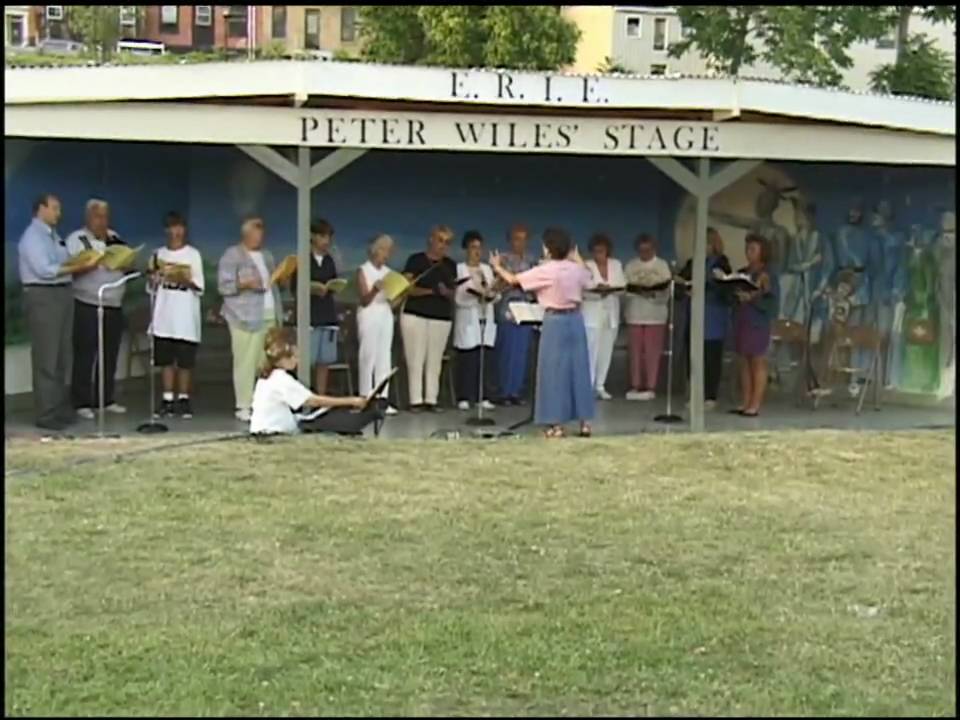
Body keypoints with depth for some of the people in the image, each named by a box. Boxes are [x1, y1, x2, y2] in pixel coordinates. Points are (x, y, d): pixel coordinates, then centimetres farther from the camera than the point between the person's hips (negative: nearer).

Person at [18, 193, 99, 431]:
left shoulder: (53, 235, 18)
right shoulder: (33, 236, -11)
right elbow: (44, 270, -21)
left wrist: (84, 263, -1)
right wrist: (80, 266, -21)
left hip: (62, 295, 9)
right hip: (43, 297, -9)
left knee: (61, 357, 13)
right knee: (46, 358, -6)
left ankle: (60, 408, 21)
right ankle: (45, 415, -2)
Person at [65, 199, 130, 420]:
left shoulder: (115, 239, 15)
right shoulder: (76, 240, -2)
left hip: (114, 307, 6)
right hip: (87, 307, -6)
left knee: (109, 356, 9)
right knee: (85, 356, -5)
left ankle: (105, 399, 17)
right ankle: (82, 403, -1)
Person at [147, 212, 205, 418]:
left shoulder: (193, 254, 3)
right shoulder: (159, 254, 10)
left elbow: (199, 288, -1)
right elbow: (151, 288, 11)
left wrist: (186, 280, -19)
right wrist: (154, 276, -8)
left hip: (186, 318, -2)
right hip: (164, 317, 2)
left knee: (185, 362, 0)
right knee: (166, 360, 4)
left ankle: (183, 399, 7)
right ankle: (168, 400, 9)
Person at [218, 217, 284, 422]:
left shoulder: (266, 255, 21)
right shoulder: (232, 255, 0)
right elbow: (224, 286, -7)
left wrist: (279, 313, 10)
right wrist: (245, 284, -21)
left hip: (269, 315, 6)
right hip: (246, 317, -6)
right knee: (246, 363, -8)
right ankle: (244, 407, -6)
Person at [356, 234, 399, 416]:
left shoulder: (388, 272, 13)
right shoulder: (363, 271, -1)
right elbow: (365, 300, -9)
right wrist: (375, 289, -27)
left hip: (386, 315, 5)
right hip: (370, 315, -5)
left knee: (384, 358, 2)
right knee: (368, 357, -6)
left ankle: (383, 399, 2)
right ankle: (366, 399, -2)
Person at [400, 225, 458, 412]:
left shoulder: (451, 265, 12)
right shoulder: (415, 260, 0)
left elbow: (453, 293, 10)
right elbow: (407, 288, -6)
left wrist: (446, 292, -13)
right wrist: (429, 291, -19)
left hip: (442, 318, 3)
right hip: (415, 315, -3)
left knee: (435, 361, 2)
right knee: (415, 359, -4)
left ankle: (431, 400, 5)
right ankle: (416, 400, -2)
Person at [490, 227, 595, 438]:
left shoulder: (545, 271, -13)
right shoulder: (576, 269, 2)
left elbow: (513, 280, -6)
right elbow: (586, 278, 27)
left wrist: (498, 266, 12)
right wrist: (576, 258, 39)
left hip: (555, 321, -5)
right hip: (575, 319, 5)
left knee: (555, 370, 2)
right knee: (578, 368, 10)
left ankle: (557, 425, 1)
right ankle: (585, 422, 11)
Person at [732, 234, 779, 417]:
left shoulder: (768, 275, -4)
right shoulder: (742, 273, 14)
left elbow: (772, 302, -11)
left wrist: (752, 298, -20)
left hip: (758, 323, -6)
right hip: (741, 321, 6)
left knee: (758, 362, -3)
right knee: (744, 362, 7)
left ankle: (755, 405, -3)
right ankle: (746, 403, 12)